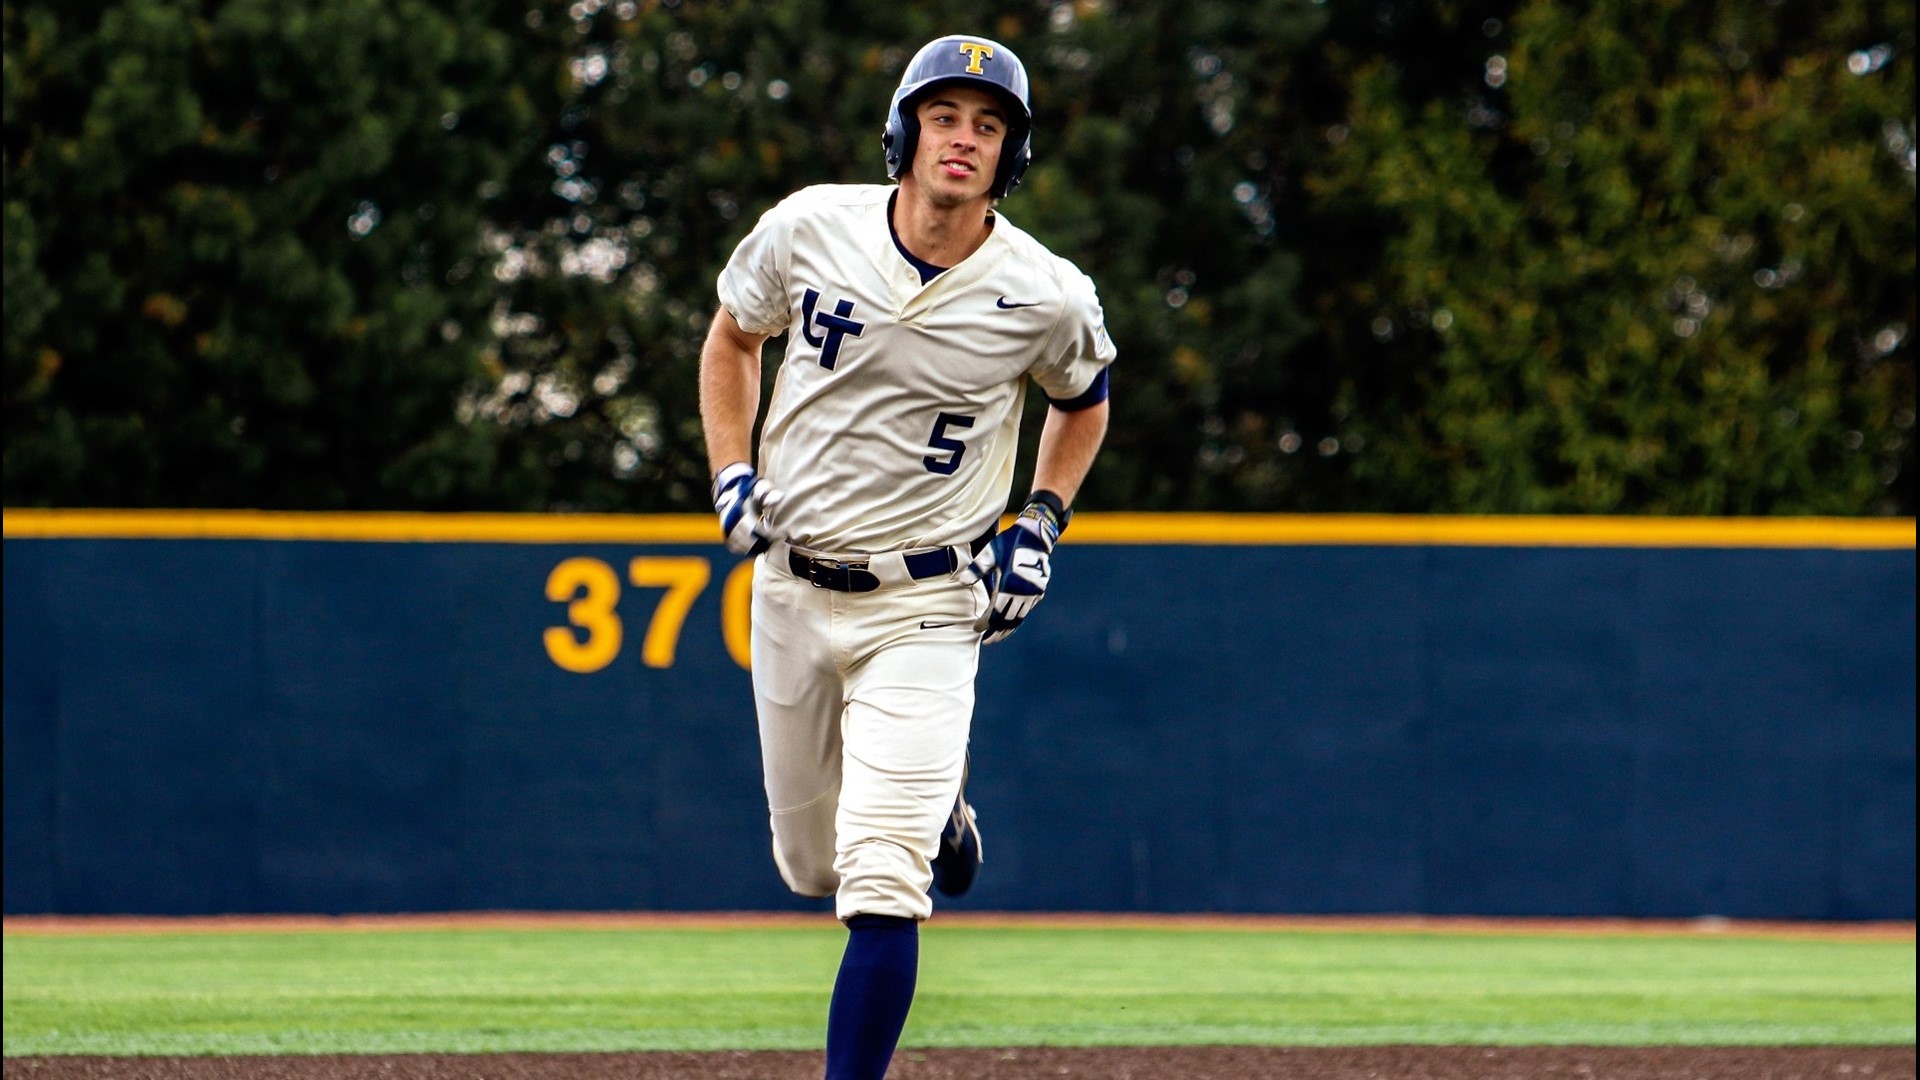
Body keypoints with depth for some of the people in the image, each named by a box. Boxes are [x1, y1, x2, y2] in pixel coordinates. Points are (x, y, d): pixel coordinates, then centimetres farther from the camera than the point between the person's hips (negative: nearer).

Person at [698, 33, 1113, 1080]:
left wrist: (1038, 528, 0)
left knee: (880, 887, -16)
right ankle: (935, 812, 51)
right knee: (811, 863, 18)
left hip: (925, 609, -3)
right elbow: (731, 336, 11)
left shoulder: (1047, 297, -12)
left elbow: (1084, 402, 11)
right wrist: (731, 474, -1)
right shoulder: (810, 228, -8)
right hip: (789, 588, 3)